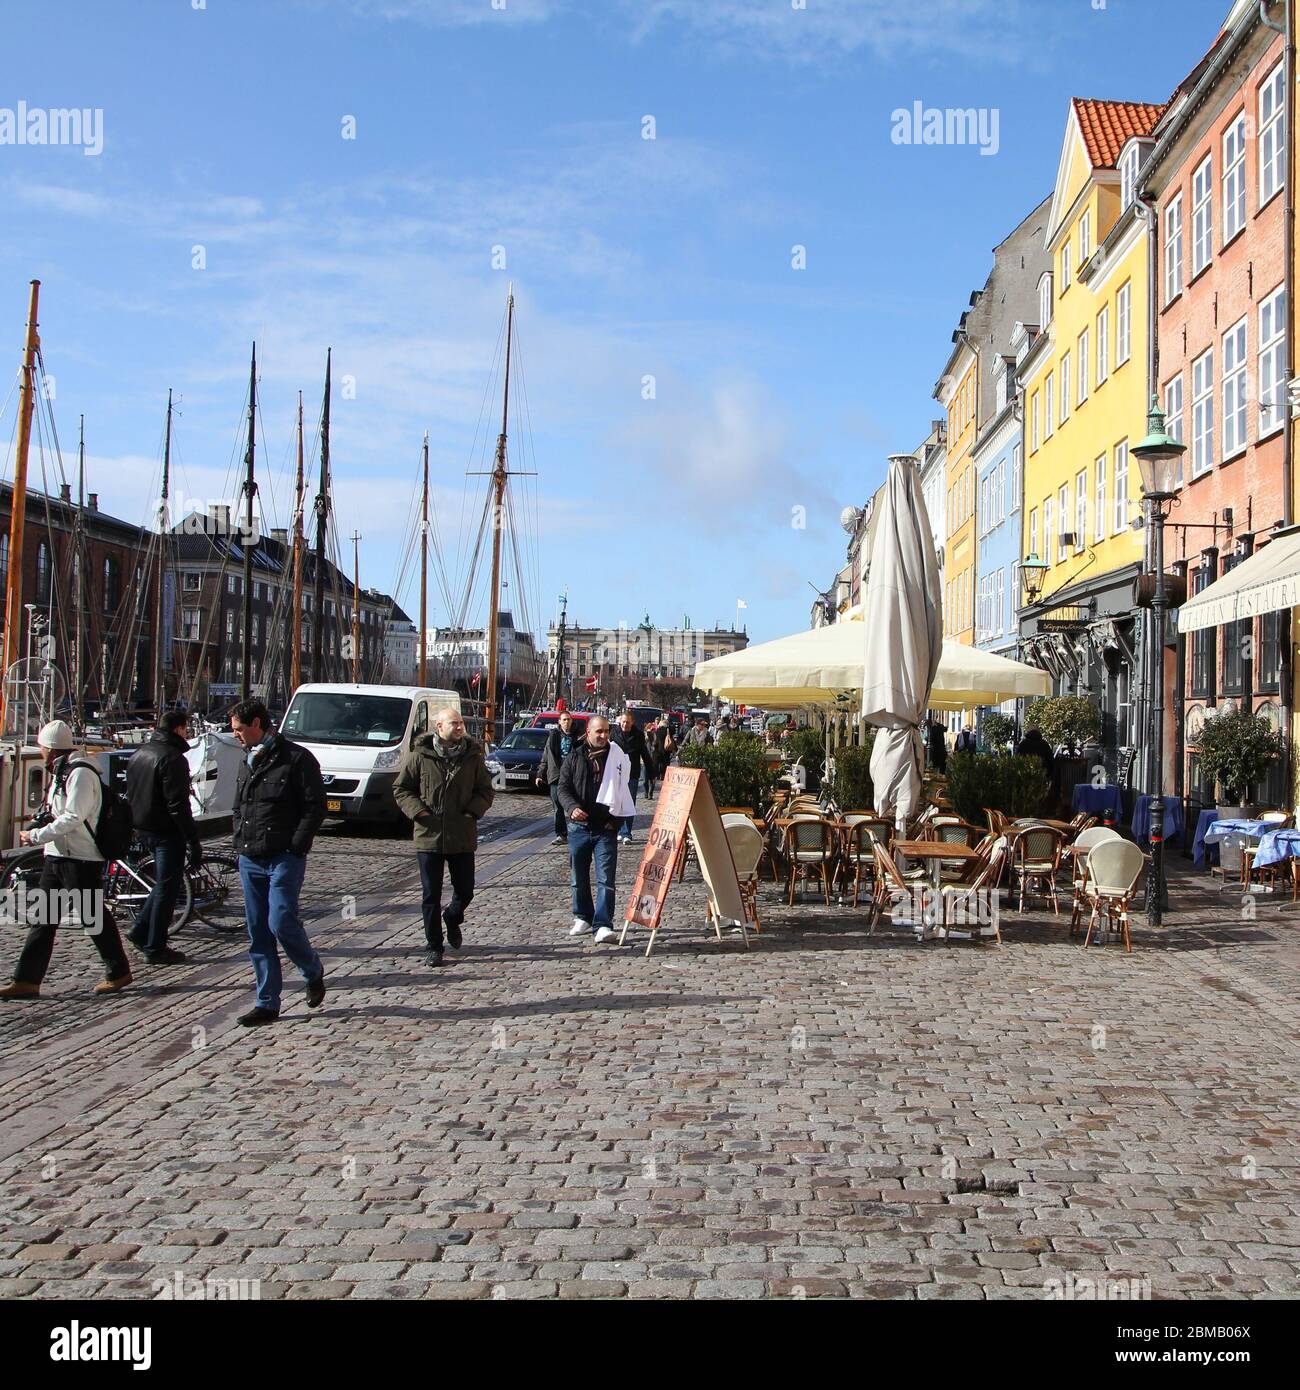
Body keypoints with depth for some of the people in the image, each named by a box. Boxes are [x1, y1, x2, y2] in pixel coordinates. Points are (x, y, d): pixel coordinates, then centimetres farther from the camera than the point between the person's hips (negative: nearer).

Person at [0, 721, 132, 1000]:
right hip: (56, 856, 10)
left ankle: (119, 972, 13)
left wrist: (36, 836, -17)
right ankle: (26, 981, 9)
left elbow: (73, 819, -23)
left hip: (81, 859, -10)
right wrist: (44, 818, 9)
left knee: (93, 916, -1)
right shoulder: (60, 773, 16)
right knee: (43, 918, 7)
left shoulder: (80, 774, -16)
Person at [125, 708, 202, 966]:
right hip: (166, 830, -9)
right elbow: (177, 804, -22)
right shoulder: (172, 758, -18)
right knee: (167, 888, 1)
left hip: (142, 828, 9)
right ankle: (155, 948, 5)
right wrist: (193, 840, -19)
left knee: (163, 883, 23)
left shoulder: (139, 753, 11)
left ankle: (140, 931, 21)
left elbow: (130, 794, 18)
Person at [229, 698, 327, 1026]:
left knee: (281, 922, -14)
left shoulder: (297, 758, -6)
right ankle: (267, 1004, 12)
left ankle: (314, 972, 13)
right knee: (258, 934, 6)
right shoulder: (246, 760, 17)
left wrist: (295, 848, -14)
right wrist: (239, 842, 10)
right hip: (249, 860, 7)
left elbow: (315, 806, -9)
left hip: (284, 859, -7)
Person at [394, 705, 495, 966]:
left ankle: (452, 919, 42)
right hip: (429, 837, -2)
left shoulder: (473, 756, 1)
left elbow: (485, 790, 9)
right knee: (431, 896, 5)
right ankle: (434, 946, 17)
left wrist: (473, 811, -8)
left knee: (465, 891, 9)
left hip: (463, 837, 2)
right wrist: (417, 811, -12)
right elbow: (401, 788, 3)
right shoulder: (419, 756, -4)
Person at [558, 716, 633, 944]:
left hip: (606, 828, -2)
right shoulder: (574, 758, 5)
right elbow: (563, 788, 1)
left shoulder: (617, 758, 4)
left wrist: (616, 819, -3)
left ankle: (602, 925, -11)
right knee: (578, 876, 11)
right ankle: (583, 917, 27)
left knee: (606, 878, -9)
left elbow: (623, 792, 8)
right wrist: (572, 807, -19)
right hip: (579, 825, 2)